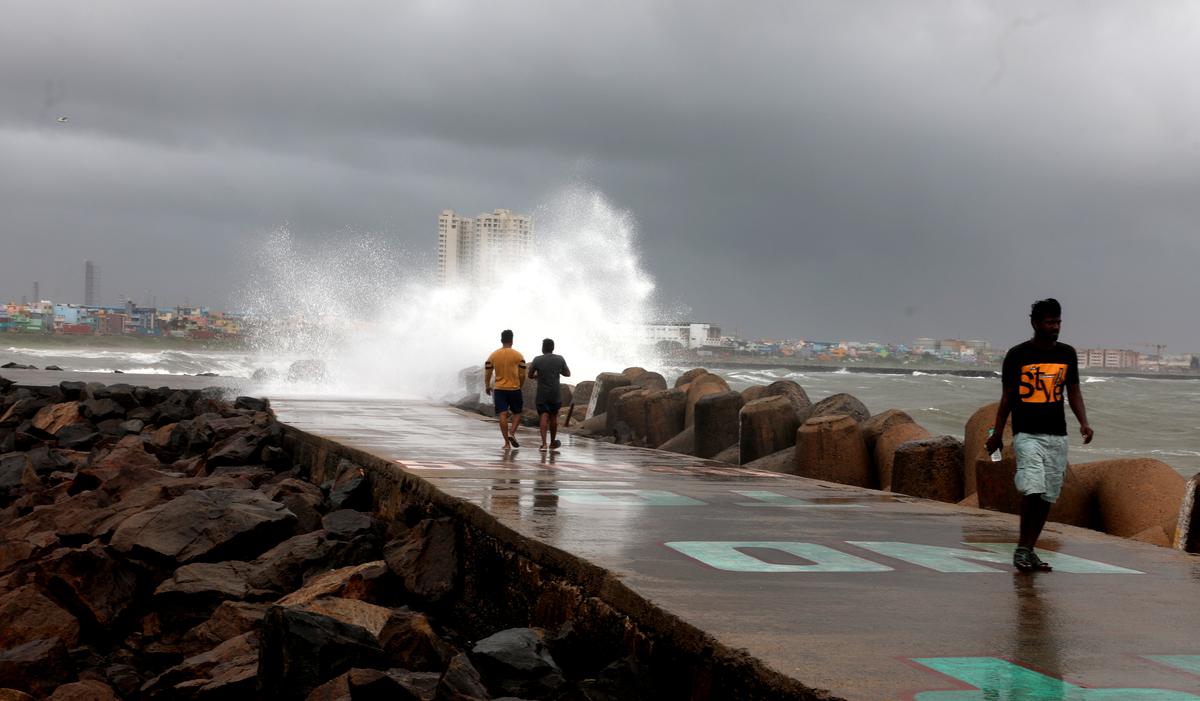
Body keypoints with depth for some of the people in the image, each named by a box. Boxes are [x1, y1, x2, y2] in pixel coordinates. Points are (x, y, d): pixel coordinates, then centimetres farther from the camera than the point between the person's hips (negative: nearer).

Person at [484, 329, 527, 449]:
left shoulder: (493, 356, 2)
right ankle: (512, 433, -8)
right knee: (517, 412, 14)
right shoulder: (518, 356, -4)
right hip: (514, 389, -1)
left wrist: (487, 387, 21)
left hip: (499, 389, 1)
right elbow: (522, 375, -3)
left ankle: (507, 442, -4)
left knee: (502, 415, -1)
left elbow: (487, 374, 6)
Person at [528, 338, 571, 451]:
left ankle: (544, 443, -20)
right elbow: (568, 374, 11)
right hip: (555, 393, 2)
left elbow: (530, 375, 4)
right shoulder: (560, 359, -2)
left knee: (543, 417, -5)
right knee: (554, 417, 16)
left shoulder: (537, 360, -7)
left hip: (542, 394, -2)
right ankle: (553, 443, 27)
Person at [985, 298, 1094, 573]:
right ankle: (1021, 549, -7)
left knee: (1047, 496, 4)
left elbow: (1073, 391, 14)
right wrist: (997, 434, 5)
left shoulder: (1067, 354, 8)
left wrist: (1083, 422, -2)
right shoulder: (1017, 354, -2)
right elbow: (1007, 396, 4)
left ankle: (1029, 550, 14)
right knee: (1032, 490, -19)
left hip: (1057, 435, 4)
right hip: (1027, 434, -4)